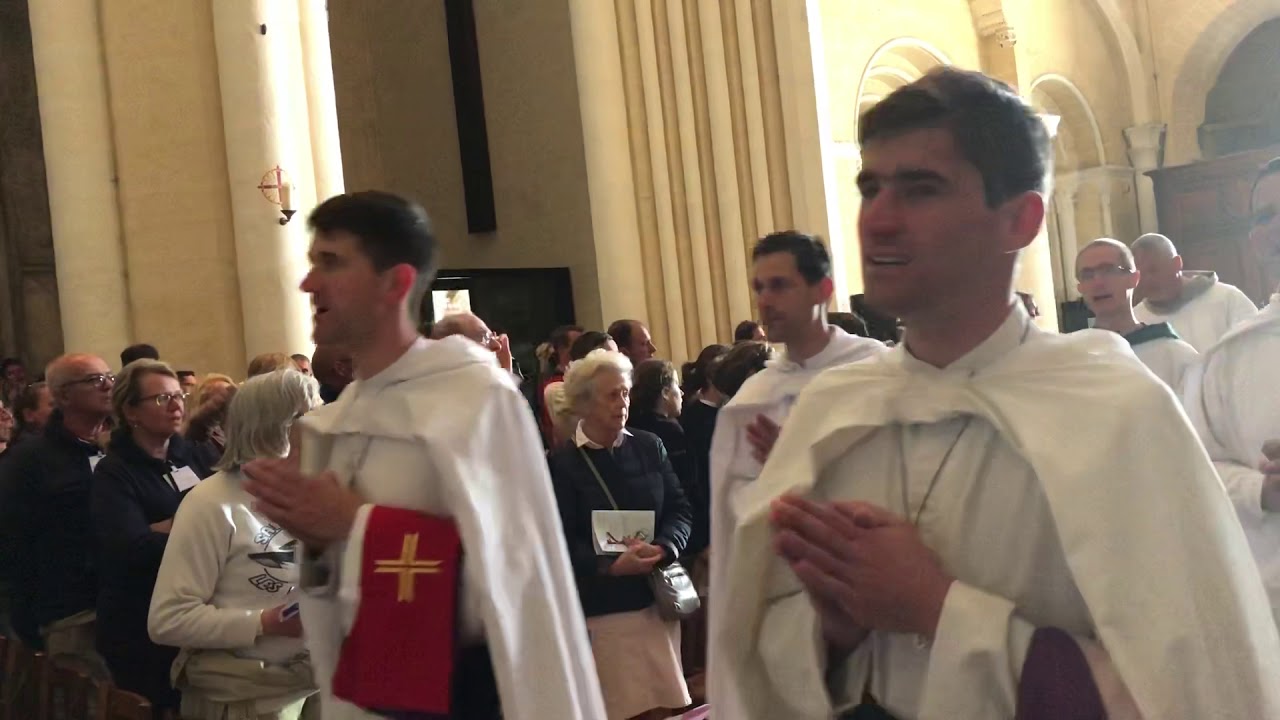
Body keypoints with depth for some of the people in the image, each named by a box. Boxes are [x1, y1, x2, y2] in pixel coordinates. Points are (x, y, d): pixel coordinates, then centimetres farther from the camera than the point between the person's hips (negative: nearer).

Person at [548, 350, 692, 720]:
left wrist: (662, 548, -15)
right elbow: (562, 542, -9)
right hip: (602, 608, -3)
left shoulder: (649, 446, 5)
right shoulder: (562, 463, -6)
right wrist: (613, 565, -23)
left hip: (656, 596, 4)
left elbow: (680, 509, 5)